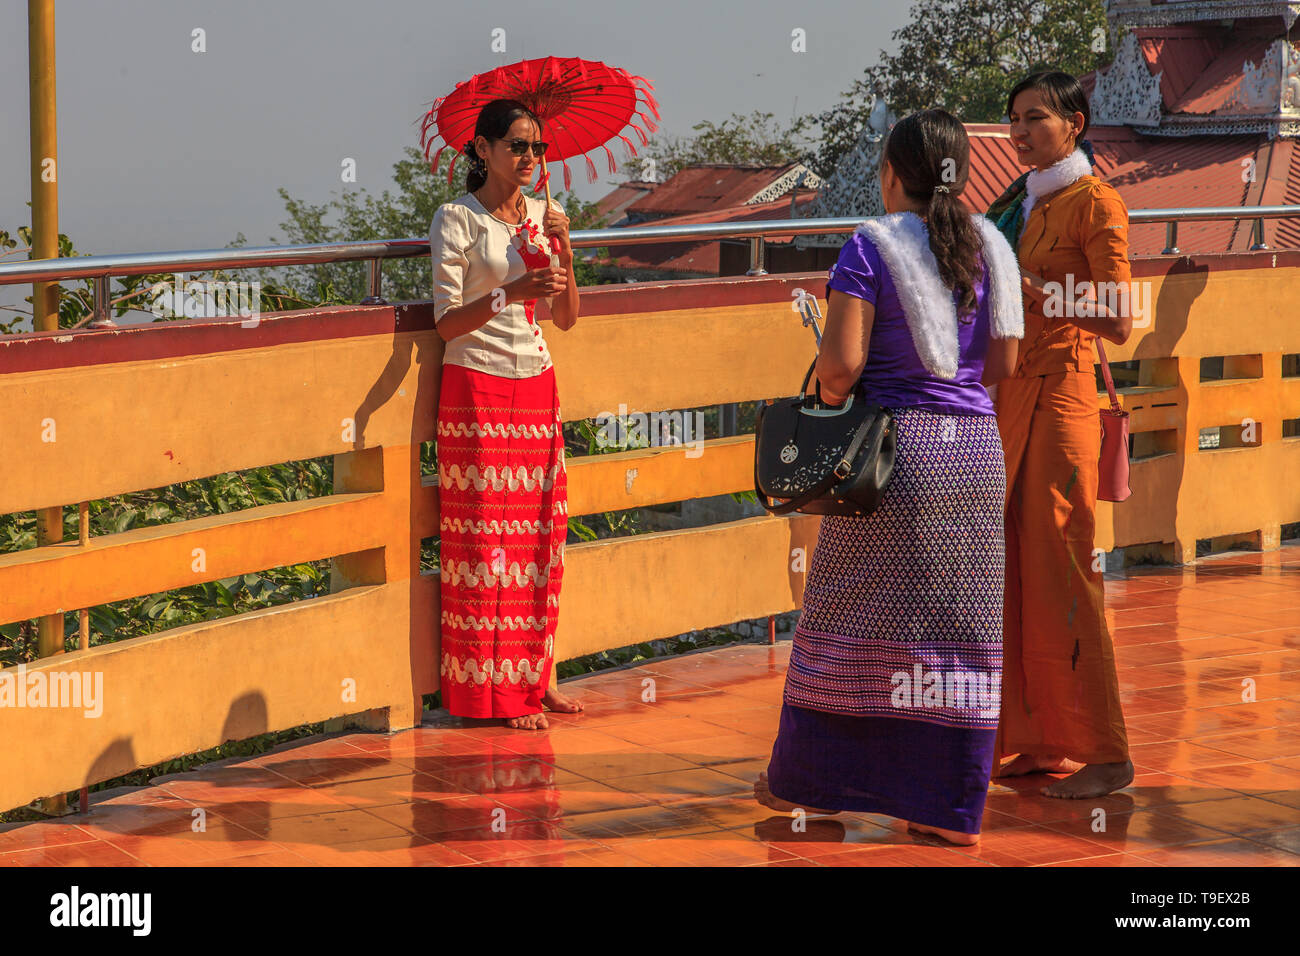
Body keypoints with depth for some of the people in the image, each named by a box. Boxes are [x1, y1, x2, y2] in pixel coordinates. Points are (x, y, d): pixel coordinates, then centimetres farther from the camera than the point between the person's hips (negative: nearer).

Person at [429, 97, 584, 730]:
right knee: (488, 534, -4)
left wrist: (563, 252, -8)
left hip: (536, 387, 6)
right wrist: (510, 293, -26)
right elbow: (447, 323, -12)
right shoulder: (458, 219, -7)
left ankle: (533, 676, 16)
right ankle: (492, 689, 3)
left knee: (539, 532, 7)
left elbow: (566, 317, 7)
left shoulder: (541, 214, 9)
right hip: (479, 390, -6)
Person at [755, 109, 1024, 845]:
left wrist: (831, 397, 6)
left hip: (892, 444, -3)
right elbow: (1002, 362, 5)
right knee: (959, 620, 5)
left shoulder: (870, 249, -9)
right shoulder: (990, 247, 4)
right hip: (974, 444, 4)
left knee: (854, 613, 8)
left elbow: (840, 363, -15)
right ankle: (954, 808, 5)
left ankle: (799, 779, 20)